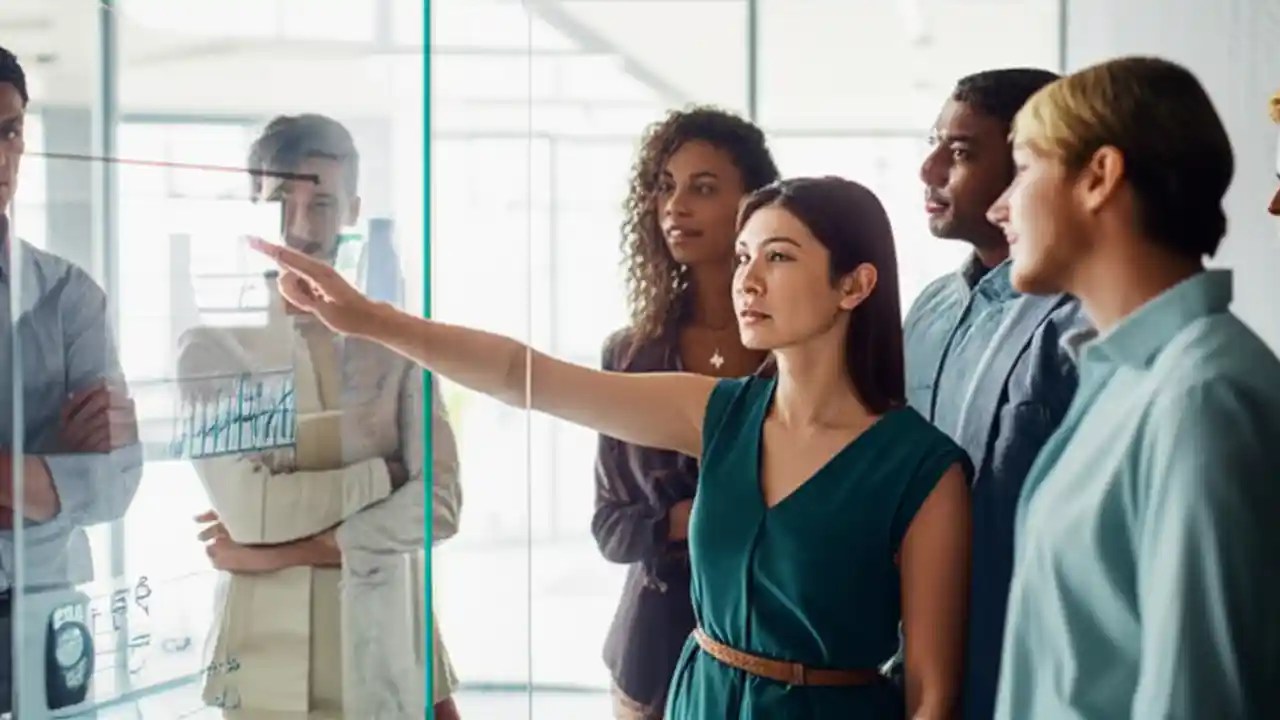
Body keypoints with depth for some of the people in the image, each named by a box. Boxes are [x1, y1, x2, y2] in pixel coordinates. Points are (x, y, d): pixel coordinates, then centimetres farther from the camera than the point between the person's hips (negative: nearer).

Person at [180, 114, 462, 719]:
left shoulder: (397, 341, 3)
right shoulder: (212, 345, -2)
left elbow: (438, 503, -7)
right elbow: (245, 507, -14)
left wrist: (290, 550, -12)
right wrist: (382, 471, -9)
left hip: (384, 656, 1)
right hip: (267, 660, -1)